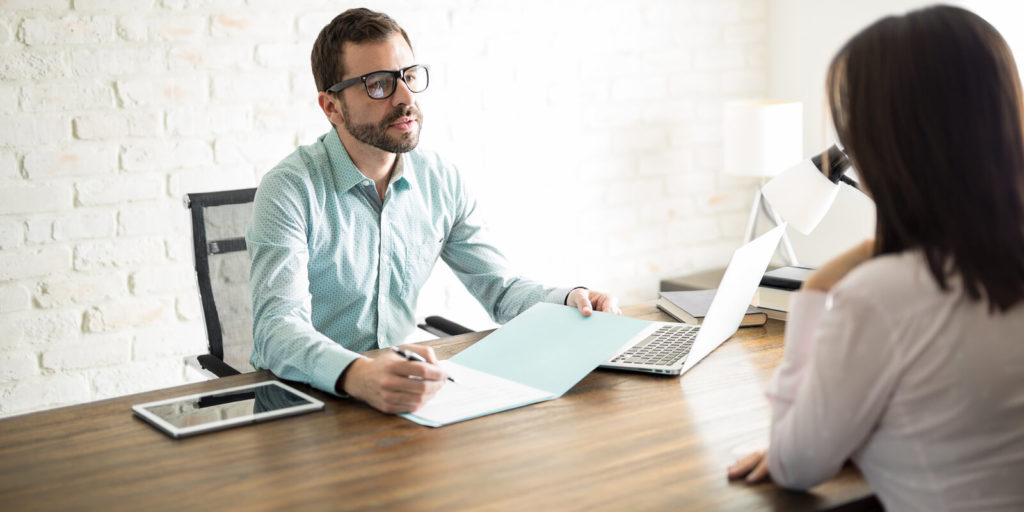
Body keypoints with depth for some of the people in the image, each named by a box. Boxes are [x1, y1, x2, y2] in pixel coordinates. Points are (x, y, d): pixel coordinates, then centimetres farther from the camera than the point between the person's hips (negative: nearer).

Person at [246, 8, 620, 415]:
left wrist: (572, 302, -11)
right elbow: (277, 328, -26)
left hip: (405, 383, 3)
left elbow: (501, 288, 10)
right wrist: (357, 376, -46)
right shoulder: (290, 190, -14)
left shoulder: (442, 182, 3)